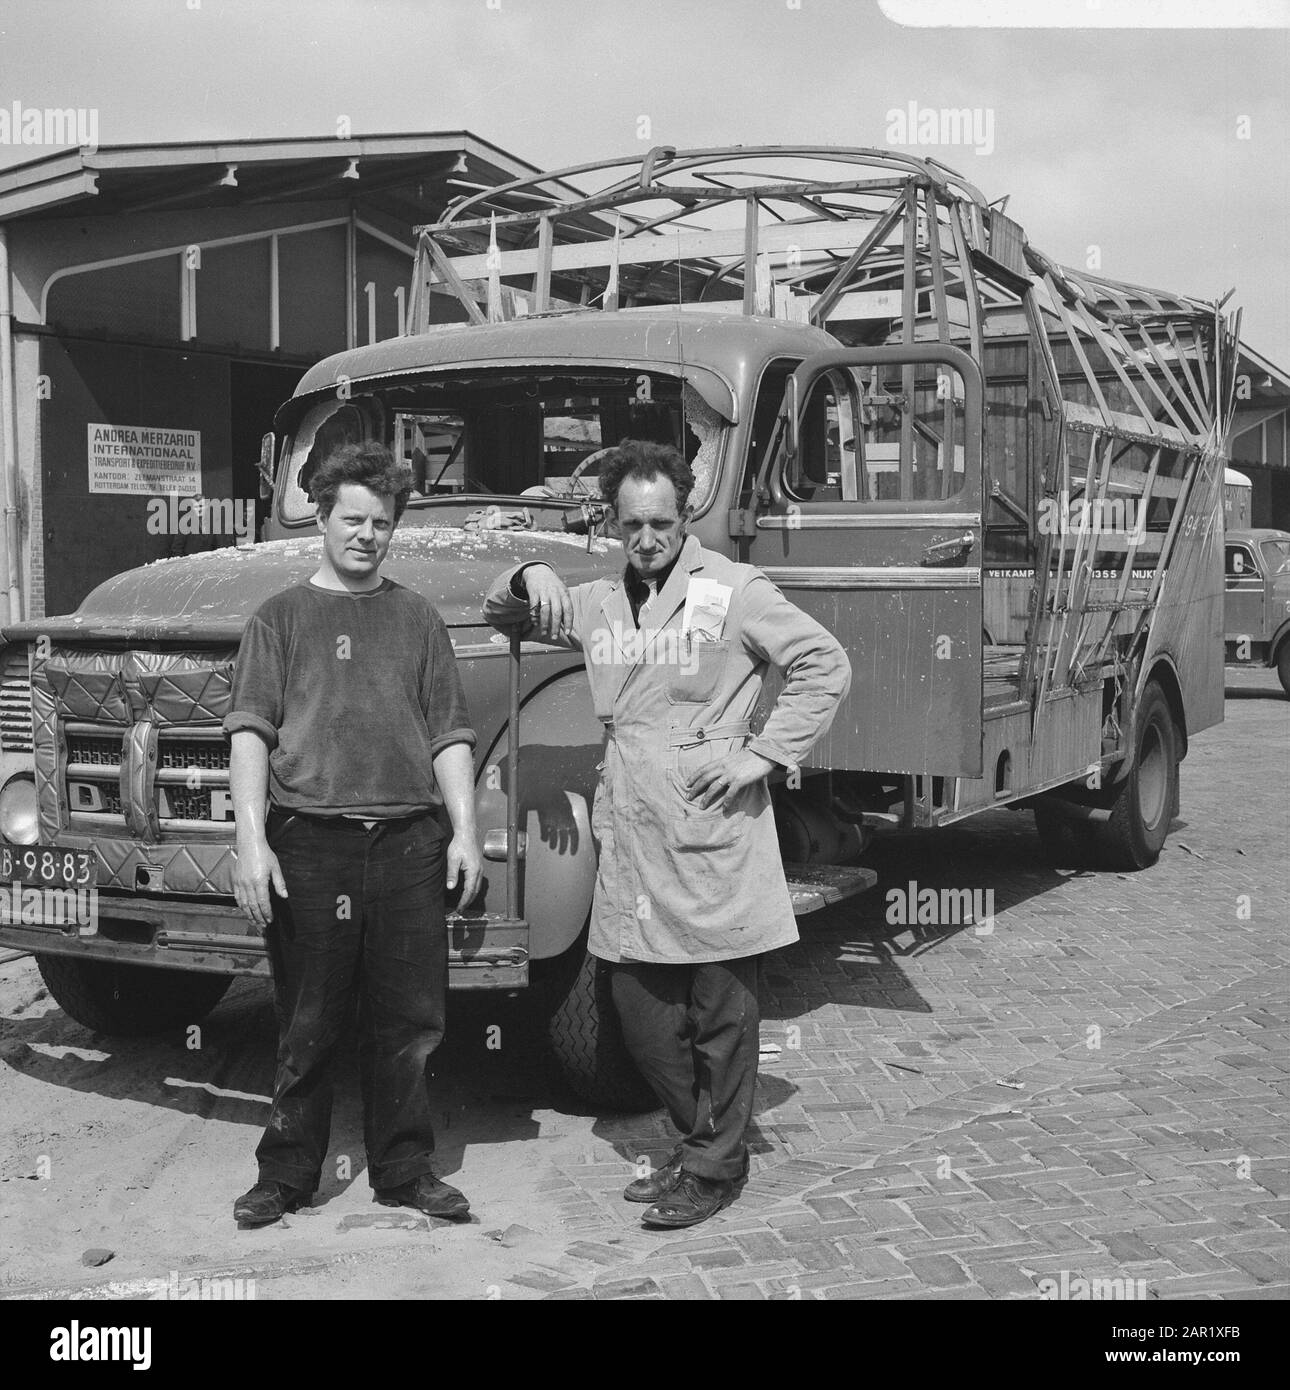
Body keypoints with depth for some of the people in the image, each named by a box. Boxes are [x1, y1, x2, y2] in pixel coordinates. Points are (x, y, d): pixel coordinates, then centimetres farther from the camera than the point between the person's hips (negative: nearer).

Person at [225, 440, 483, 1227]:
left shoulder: (417, 618, 13)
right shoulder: (283, 616, 6)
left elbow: (449, 735, 11)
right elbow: (251, 733, -1)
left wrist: (465, 831, 1)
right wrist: (252, 842, -12)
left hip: (410, 841, 2)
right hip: (309, 842, -2)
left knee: (410, 1019, 6)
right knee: (308, 1024, 5)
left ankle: (405, 1170, 19)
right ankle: (288, 1175, 18)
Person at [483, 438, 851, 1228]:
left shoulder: (731, 591, -4)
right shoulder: (599, 604, 14)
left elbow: (827, 666, -5)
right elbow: (500, 615, 25)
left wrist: (765, 754, -11)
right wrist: (529, 580, 3)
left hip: (714, 845, -6)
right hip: (631, 845, 6)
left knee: (721, 1017, 4)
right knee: (643, 1016, 12)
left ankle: (715, 1169, 19)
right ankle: (704, 1143, 30)